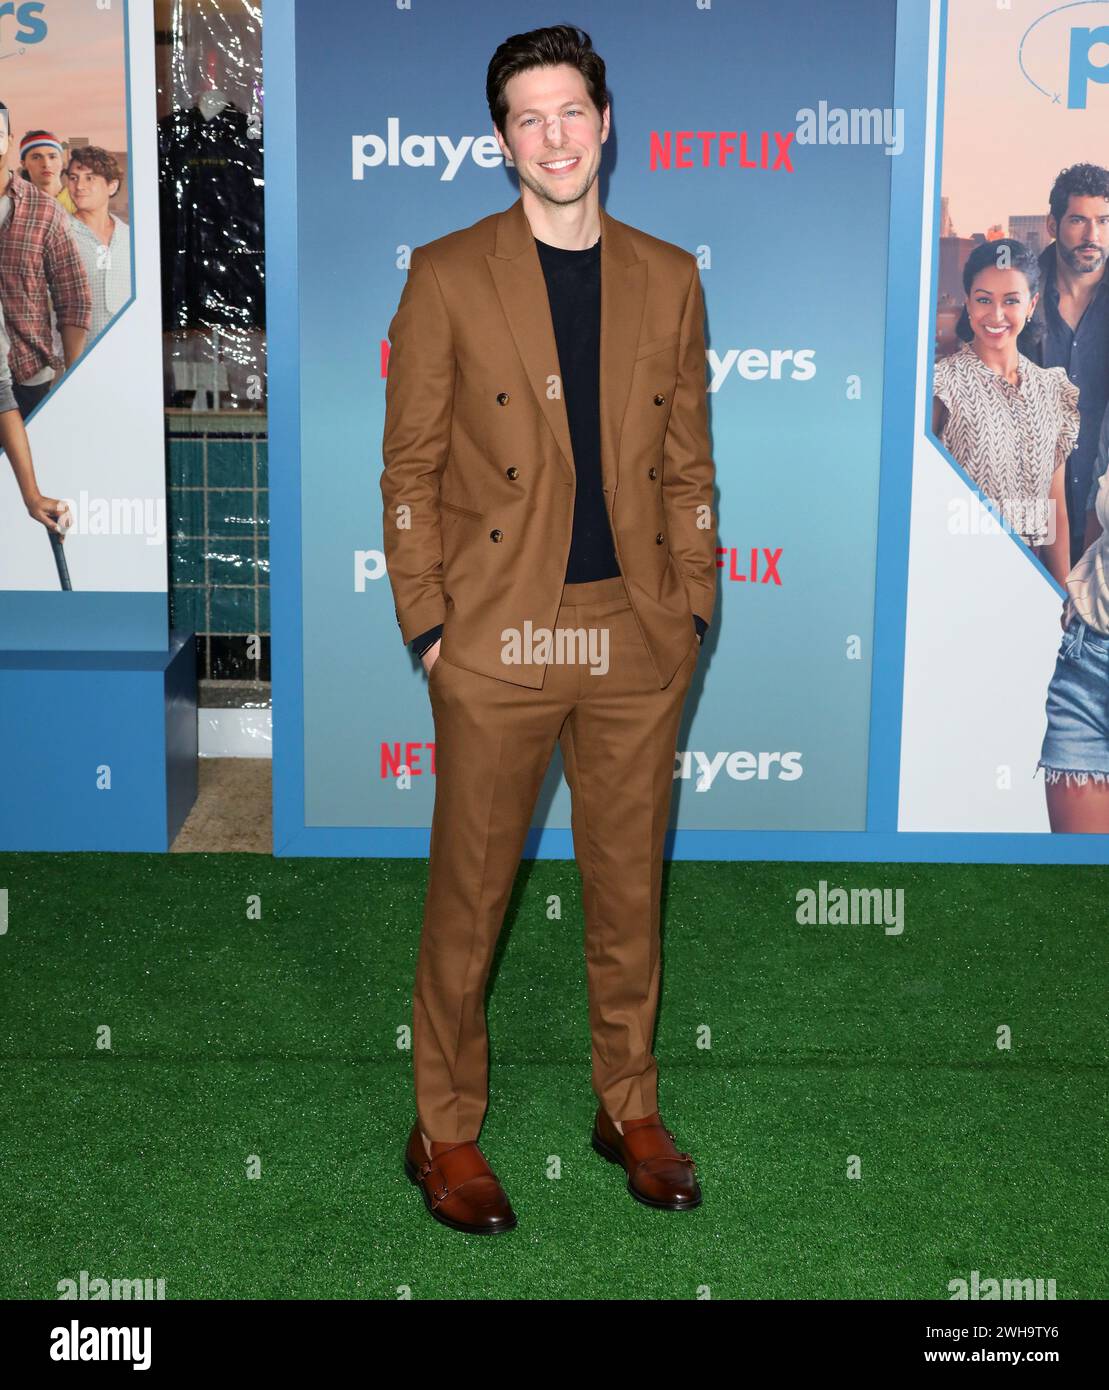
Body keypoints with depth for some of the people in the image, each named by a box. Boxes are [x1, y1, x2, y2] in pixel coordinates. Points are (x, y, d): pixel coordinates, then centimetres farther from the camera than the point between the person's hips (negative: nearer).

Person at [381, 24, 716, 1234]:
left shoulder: (667, 279, 8)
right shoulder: (447, 279, -2)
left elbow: (687, 461, 11)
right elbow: (409, 467, -2)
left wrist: (692, 609, 5)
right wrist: (425, 625, -7)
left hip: (638, 635, 3)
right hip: (498, 635, -3)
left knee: (630, 885, 13)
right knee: (470, 891, 5)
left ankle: (629, 1107, 31)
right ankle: (445, 1129, 21)